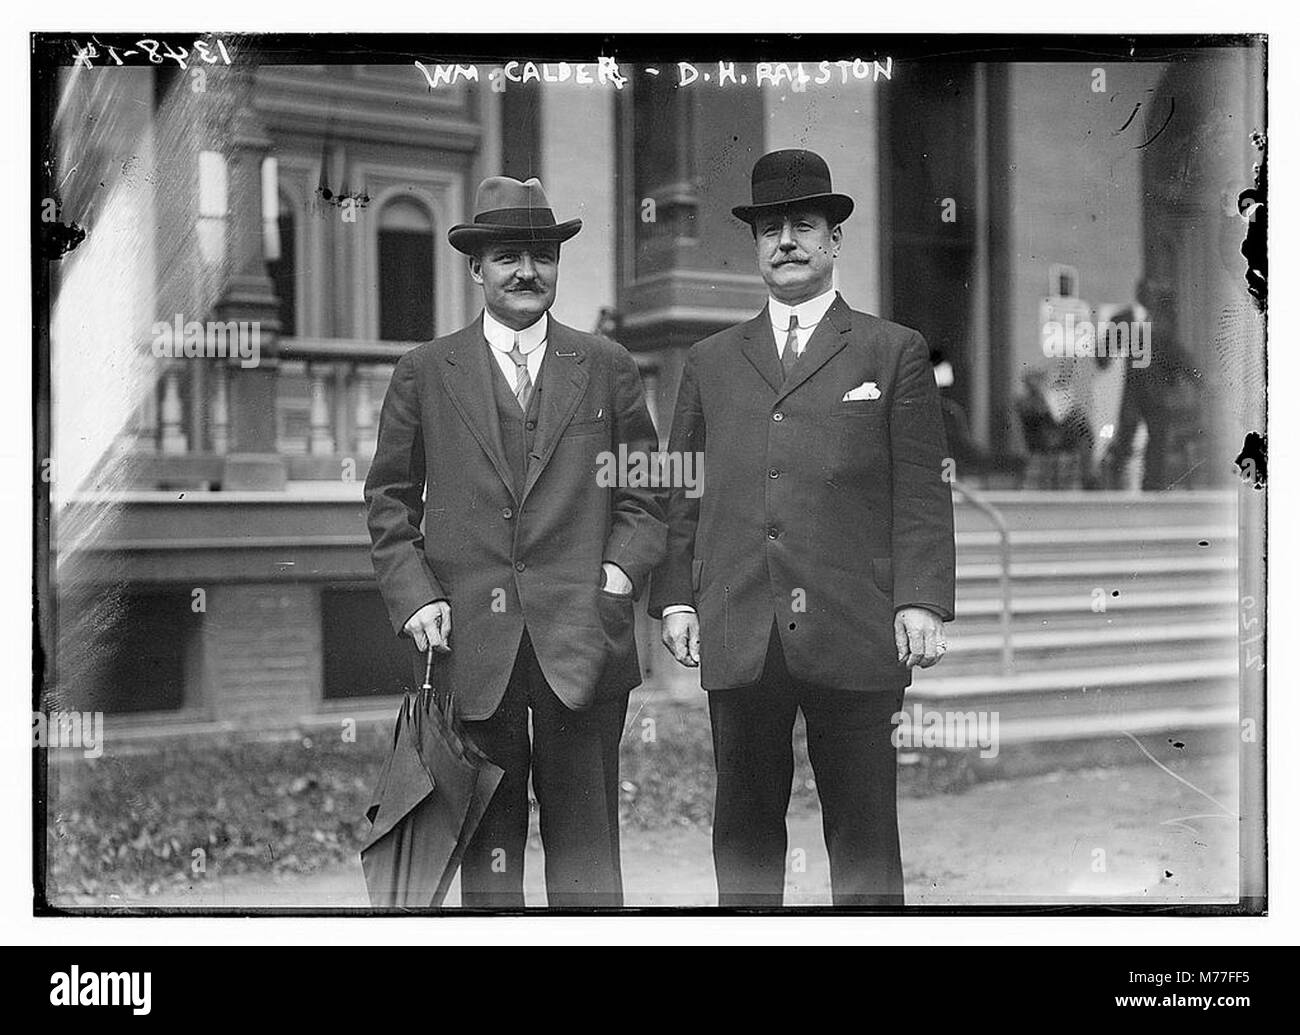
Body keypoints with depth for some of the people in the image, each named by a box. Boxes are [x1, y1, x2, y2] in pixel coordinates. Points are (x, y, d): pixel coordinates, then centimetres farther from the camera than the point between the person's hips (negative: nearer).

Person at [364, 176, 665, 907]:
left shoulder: (608, 369, 10)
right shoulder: (425, 373, 9)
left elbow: (645, 494, 12)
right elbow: (389, 501, 10)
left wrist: (620, 574, -4)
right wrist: (414, 596, -2)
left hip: (584, 645, 0)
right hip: (470, 646, 0)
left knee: (587, 848, 5)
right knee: (486, 848, 8)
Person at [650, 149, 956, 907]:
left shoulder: (896, 352, 9)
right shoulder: (711, 362, 17)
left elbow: (922, 493, 3)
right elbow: (682, 494, 14)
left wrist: (922, 602, -7)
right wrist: (675, 597, 4)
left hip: (853, 633, -2)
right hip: (736, 636, 3)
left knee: (865, 838, 2)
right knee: (744, 829, 8)